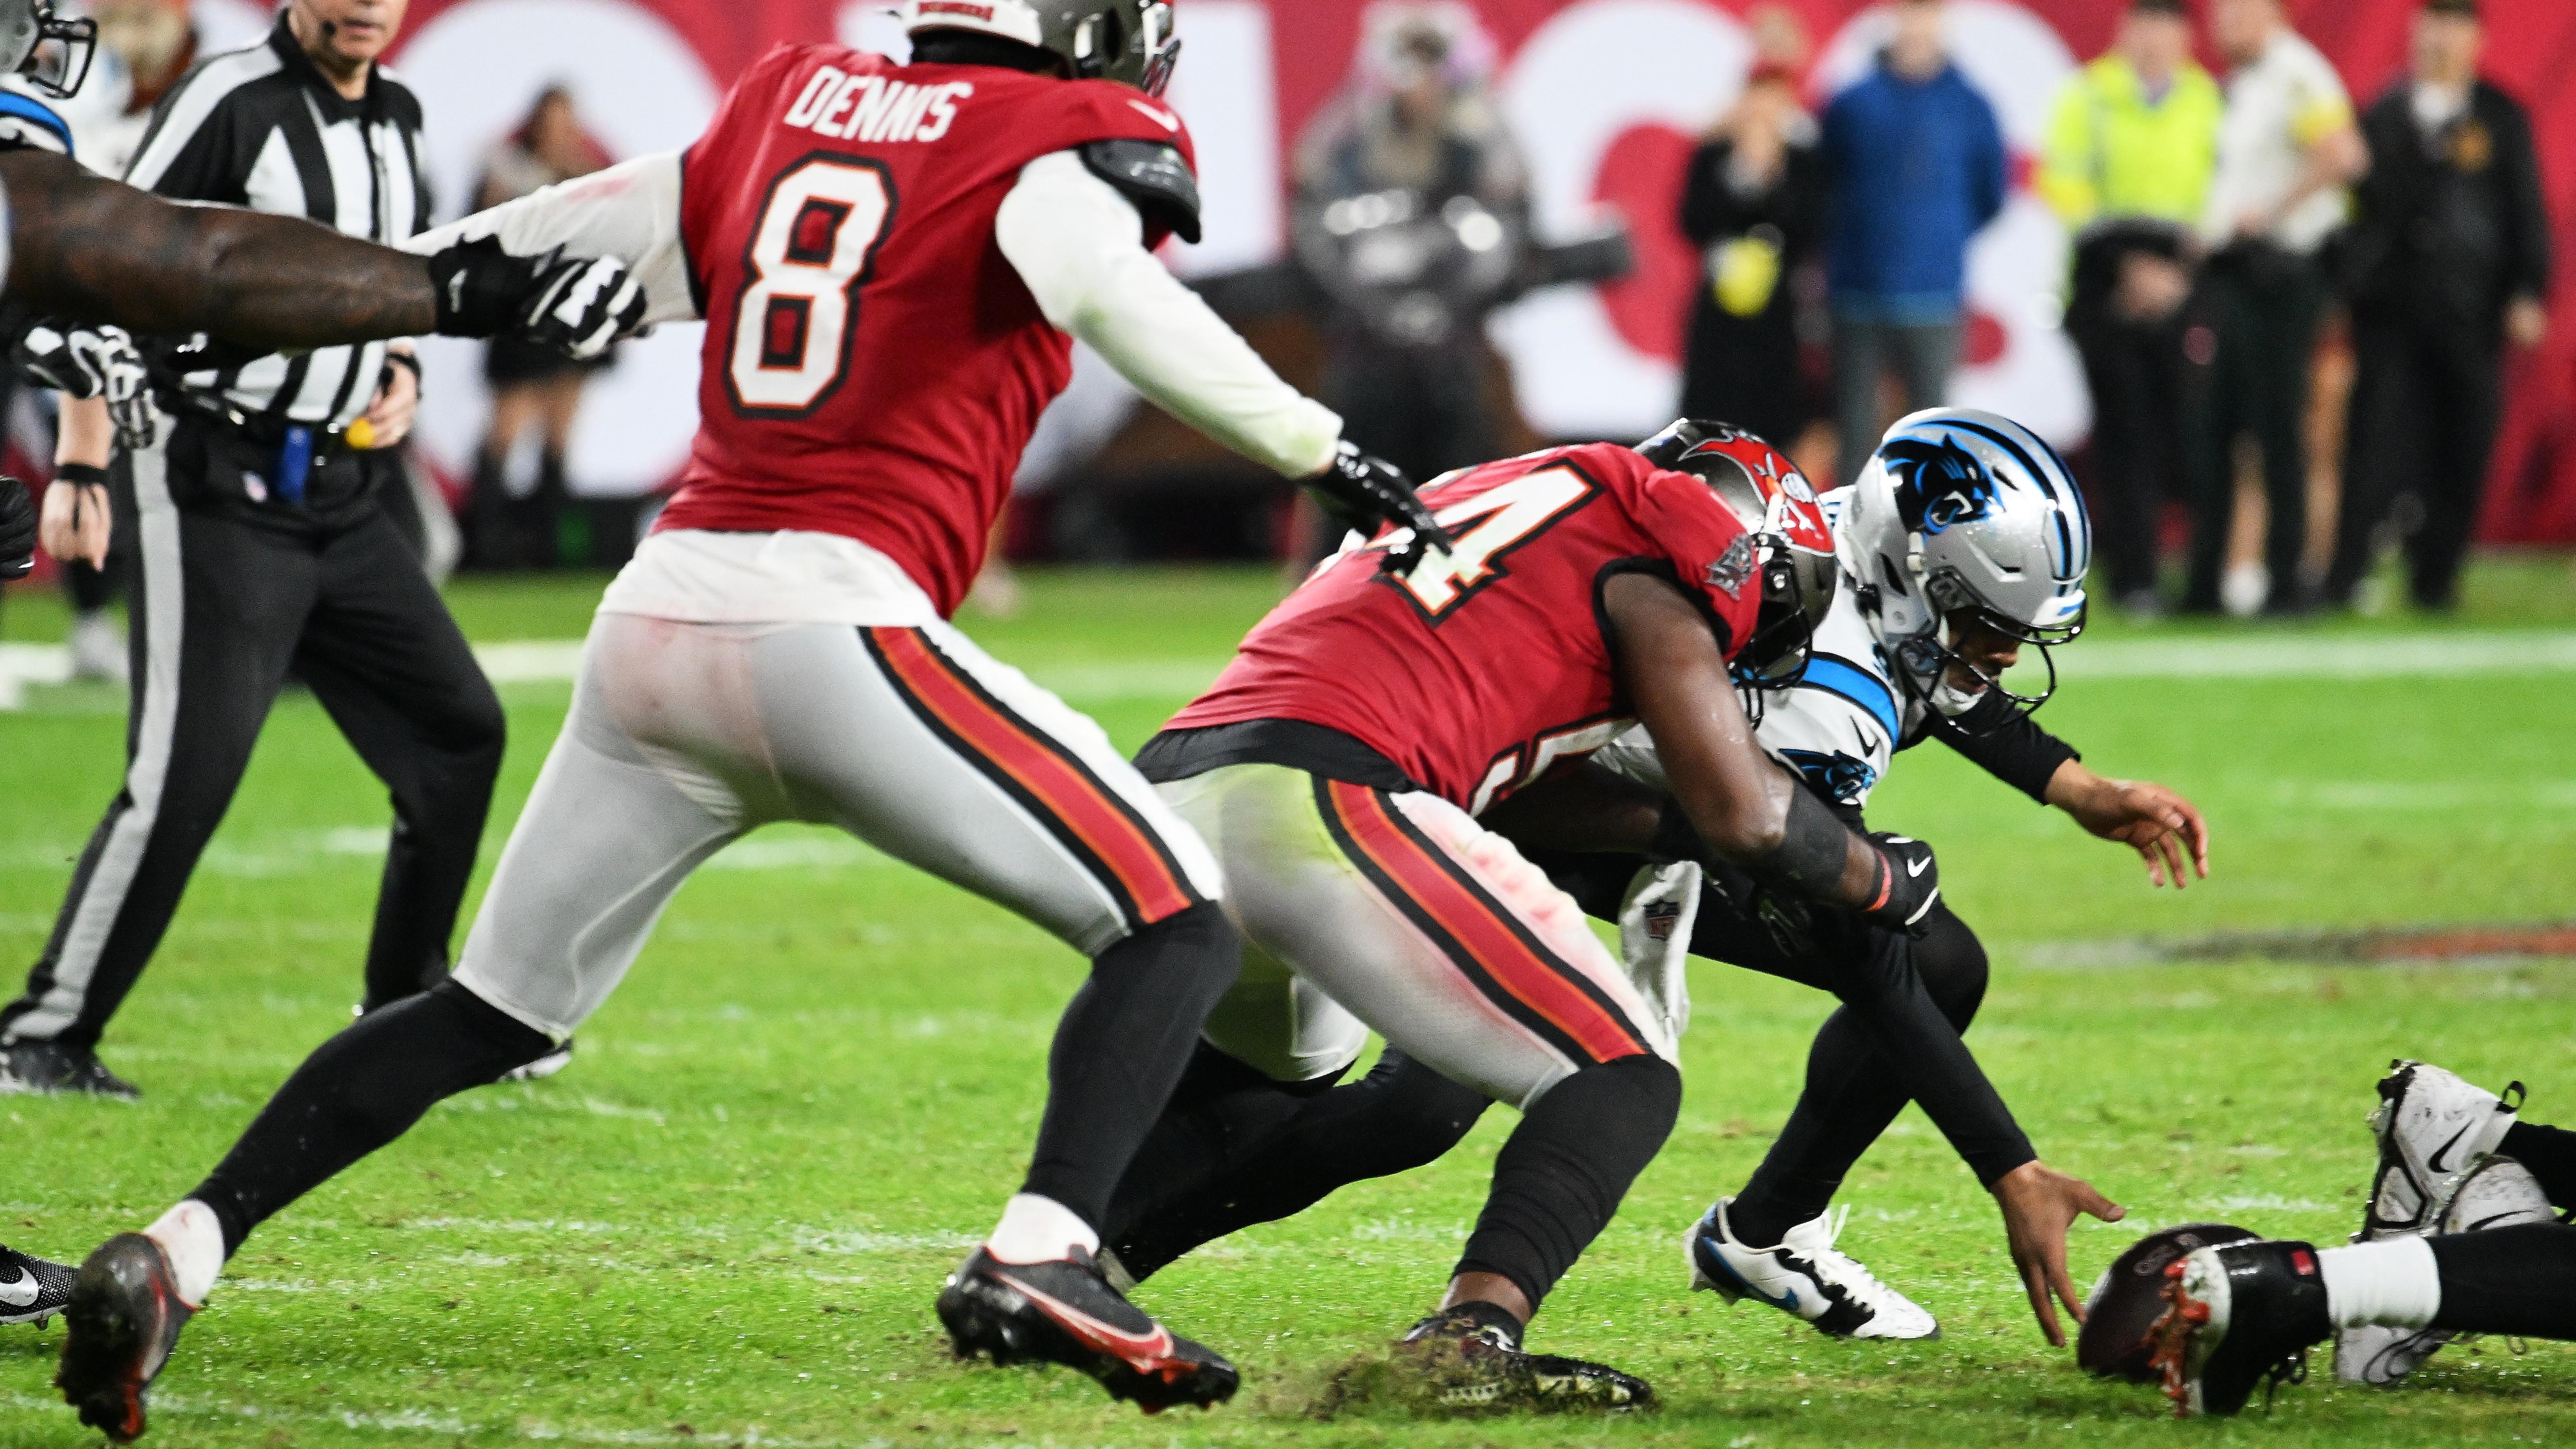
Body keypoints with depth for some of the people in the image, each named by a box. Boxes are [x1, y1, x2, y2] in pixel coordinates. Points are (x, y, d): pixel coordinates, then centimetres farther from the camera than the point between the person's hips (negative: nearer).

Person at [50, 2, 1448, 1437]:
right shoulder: (1062, 139, 2)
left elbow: (543, 253, 23)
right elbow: (1113, 292, -19)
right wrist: (1327, 455, -18)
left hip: (657, 616, 6)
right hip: (834, 616, -6)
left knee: (492, 1012, 19)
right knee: (1177, 925, 1)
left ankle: (173, 1256, 10)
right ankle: (1040, 1260, -20)